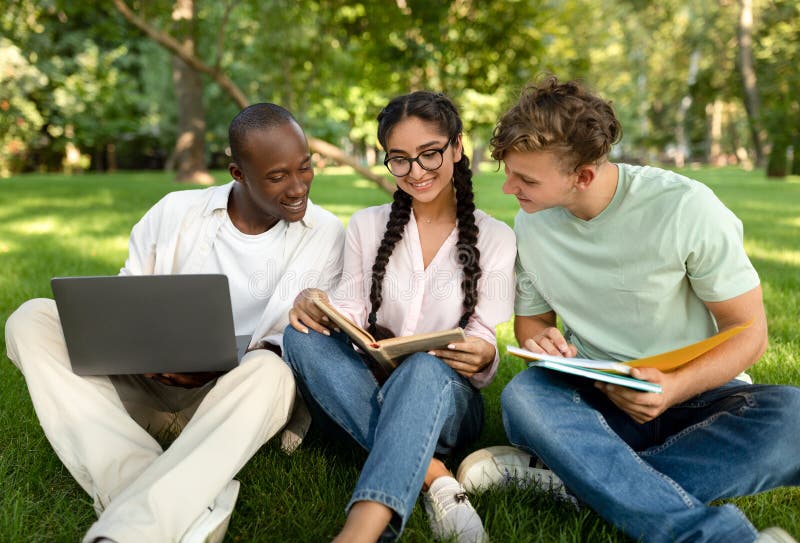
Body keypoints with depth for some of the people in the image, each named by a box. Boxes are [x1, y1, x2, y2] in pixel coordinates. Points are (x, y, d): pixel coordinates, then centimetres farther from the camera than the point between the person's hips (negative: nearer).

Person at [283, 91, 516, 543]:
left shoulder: (495, 238, 2)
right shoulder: (366, 226, 8)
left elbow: (486, 349, -3)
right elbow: (350, 314, 3)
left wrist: (481, 358, -28)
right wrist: (318, 307, -20)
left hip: (446, 397, -2)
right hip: (363, 394, 3)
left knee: (426, 369, -38)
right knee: (303, 334, -28)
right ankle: (429, 473, -35)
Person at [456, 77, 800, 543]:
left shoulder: (685, 208, -14)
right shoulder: (530, 225, -1)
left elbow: (748, 332, -9)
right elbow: (530, 319, 12)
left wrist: (677, 388, -27)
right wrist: (543, 341, -13)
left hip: (697, 393, -2)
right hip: (595, 398, 2)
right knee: (523, 395, -31)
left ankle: (561, 477, -31)